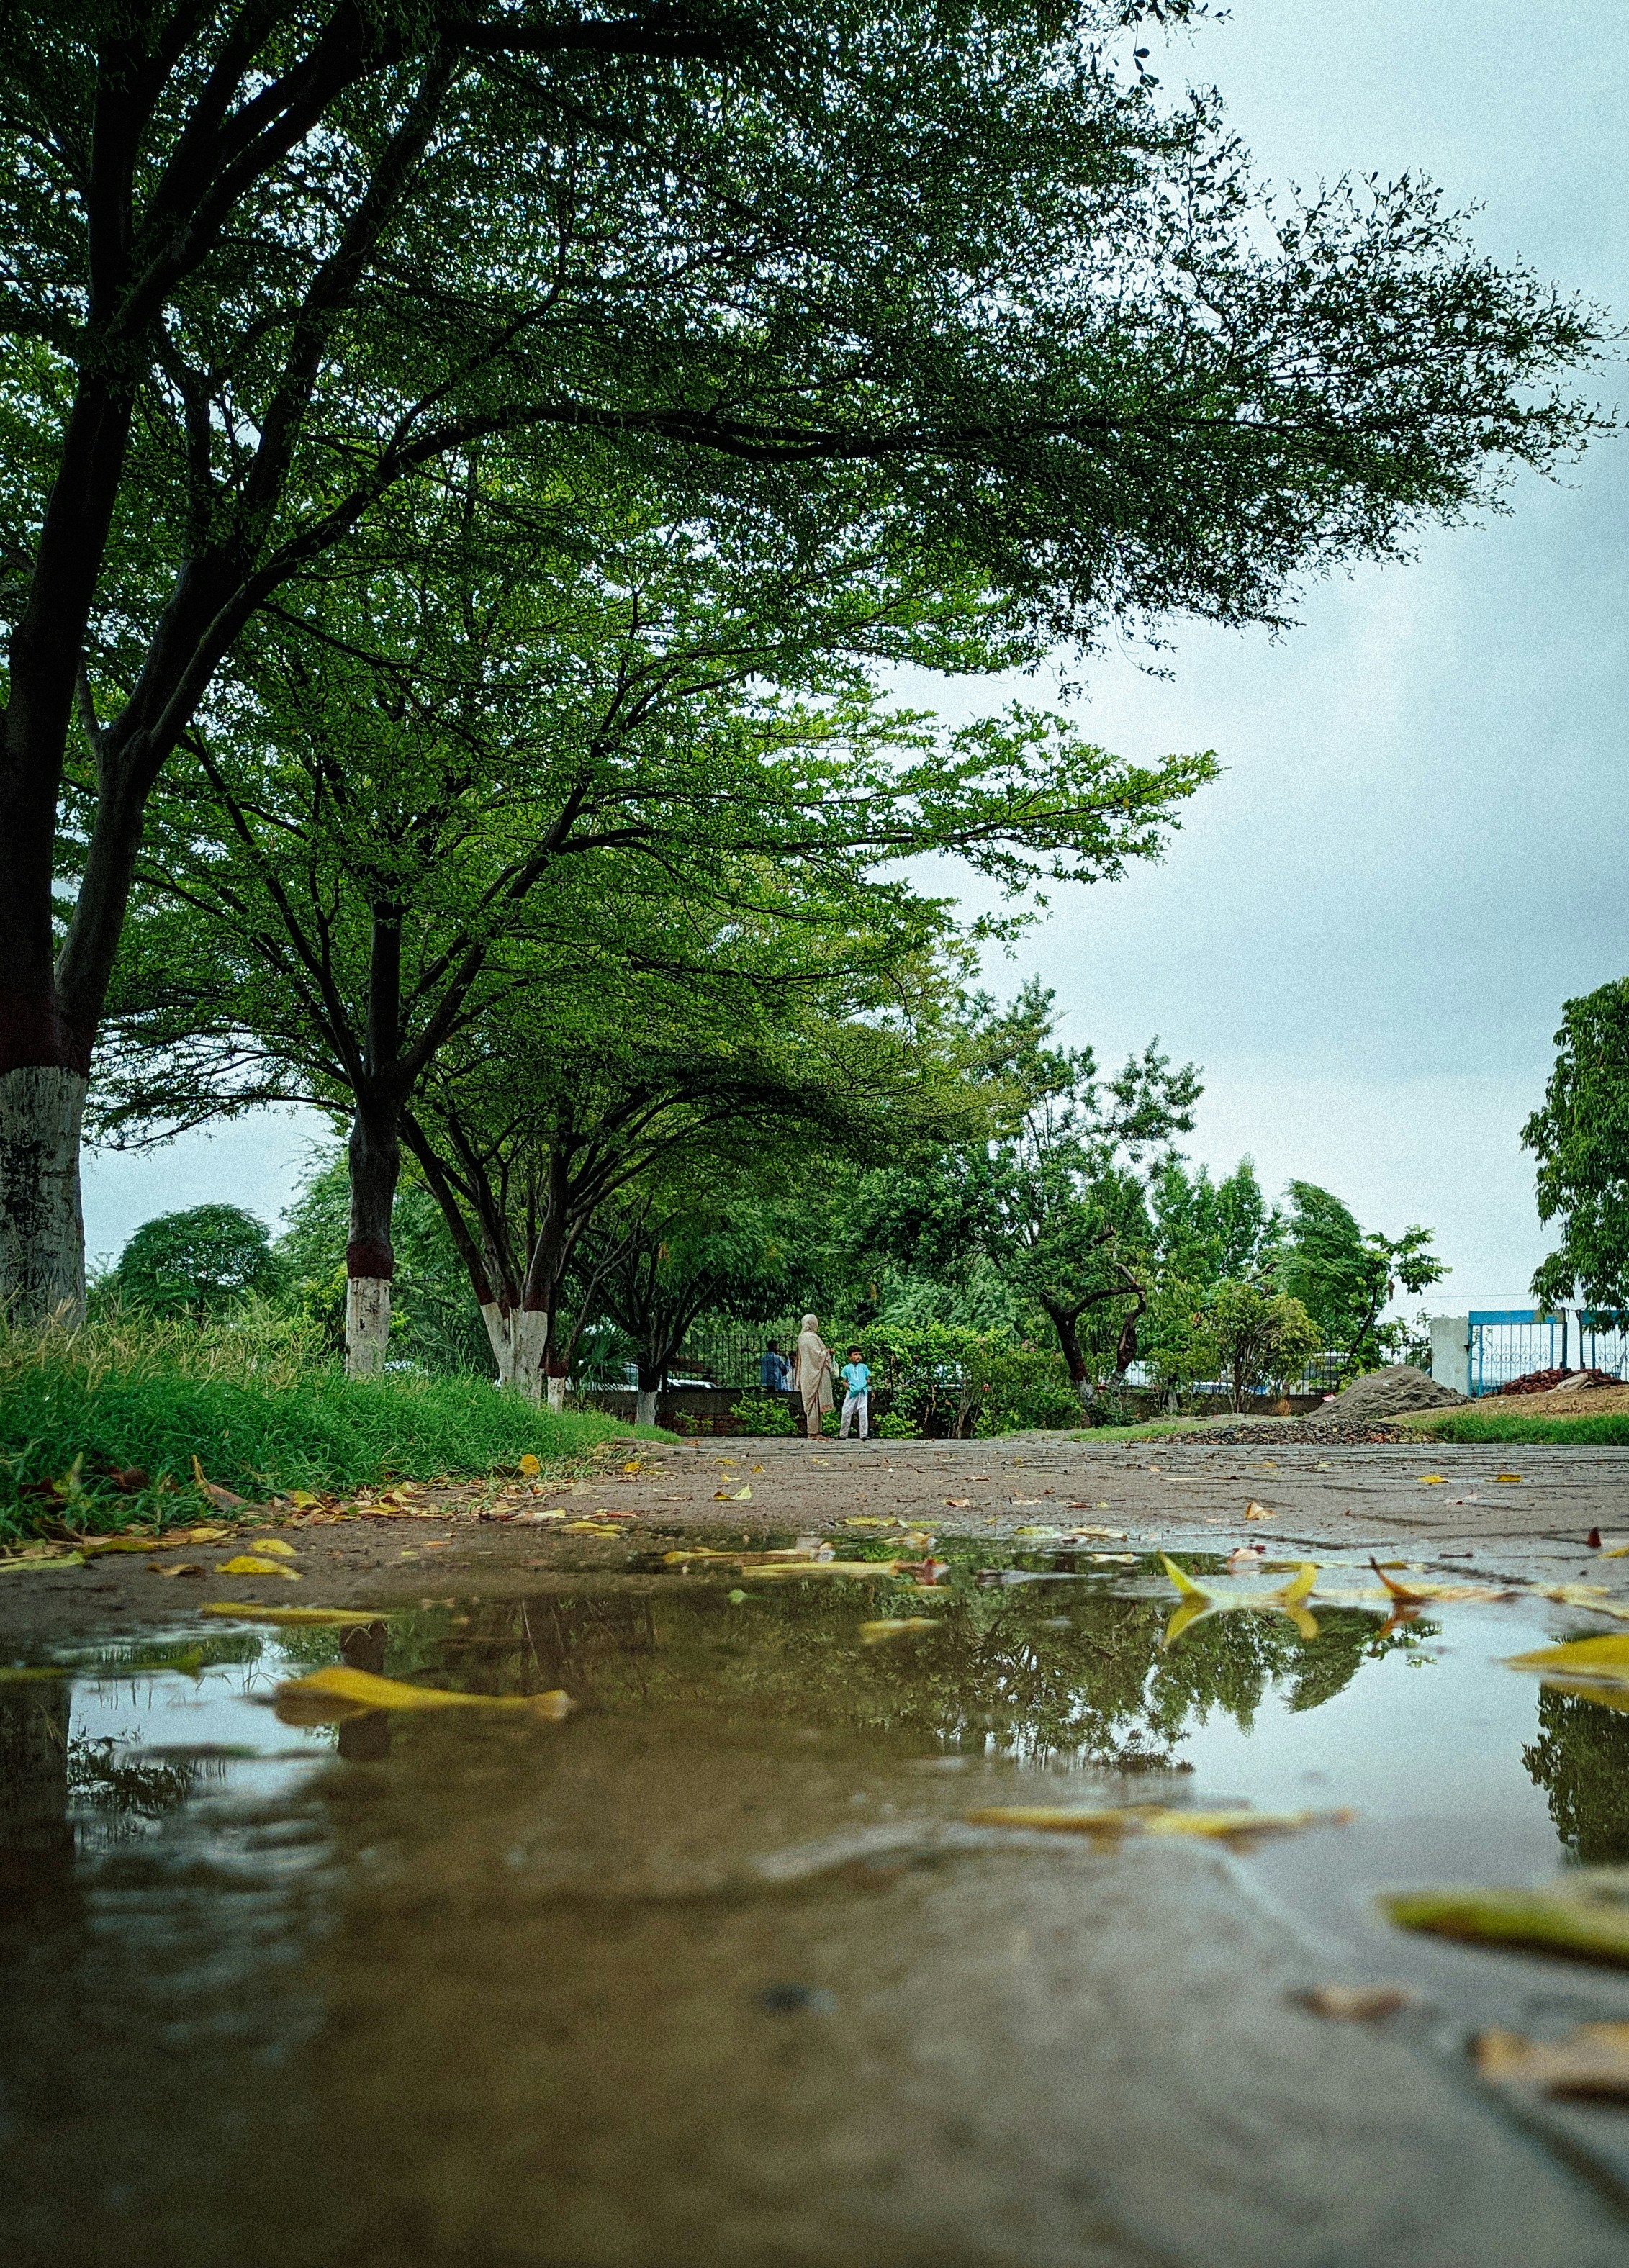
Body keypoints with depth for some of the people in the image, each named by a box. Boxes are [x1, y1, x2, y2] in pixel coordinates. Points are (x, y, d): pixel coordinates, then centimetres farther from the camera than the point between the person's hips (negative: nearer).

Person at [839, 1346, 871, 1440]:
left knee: (863, 1413, -3)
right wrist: (848, 1386, -7)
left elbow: (868, 1379, 16)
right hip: (851, 1393, -1)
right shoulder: (847, 1368, 9)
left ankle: (863, 1435, 2)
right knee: (846, 1413, -1)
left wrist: (868, 1383, -3)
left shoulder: (863, 1367, 13)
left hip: (863, 1393, 1)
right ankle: (843, 1435, 10)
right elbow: (844, 1382, 10)